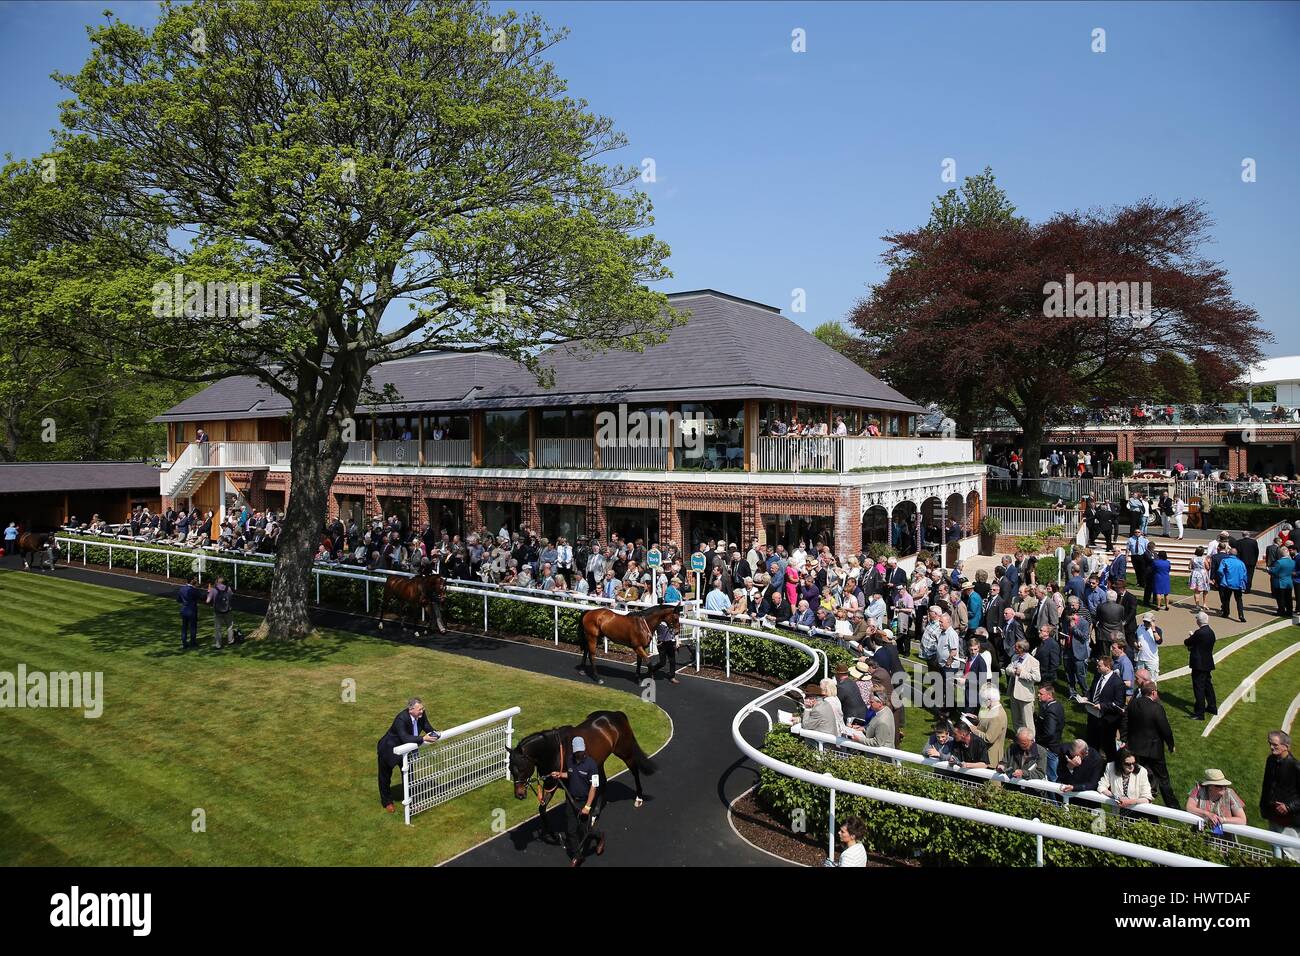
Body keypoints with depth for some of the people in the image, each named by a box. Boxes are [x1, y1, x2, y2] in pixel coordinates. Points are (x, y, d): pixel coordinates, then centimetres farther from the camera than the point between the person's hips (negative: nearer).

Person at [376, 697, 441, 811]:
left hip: (404, 748, 6)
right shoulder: (401, 719, -40)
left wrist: (434, 734, -32)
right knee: (385, 777, 15)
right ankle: (387, 802, 38)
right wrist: (423, 739, -56)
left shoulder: (421, 715, -20)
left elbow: (427, 728, -11)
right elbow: (405, 738, -48)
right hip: (388, 749, -6)